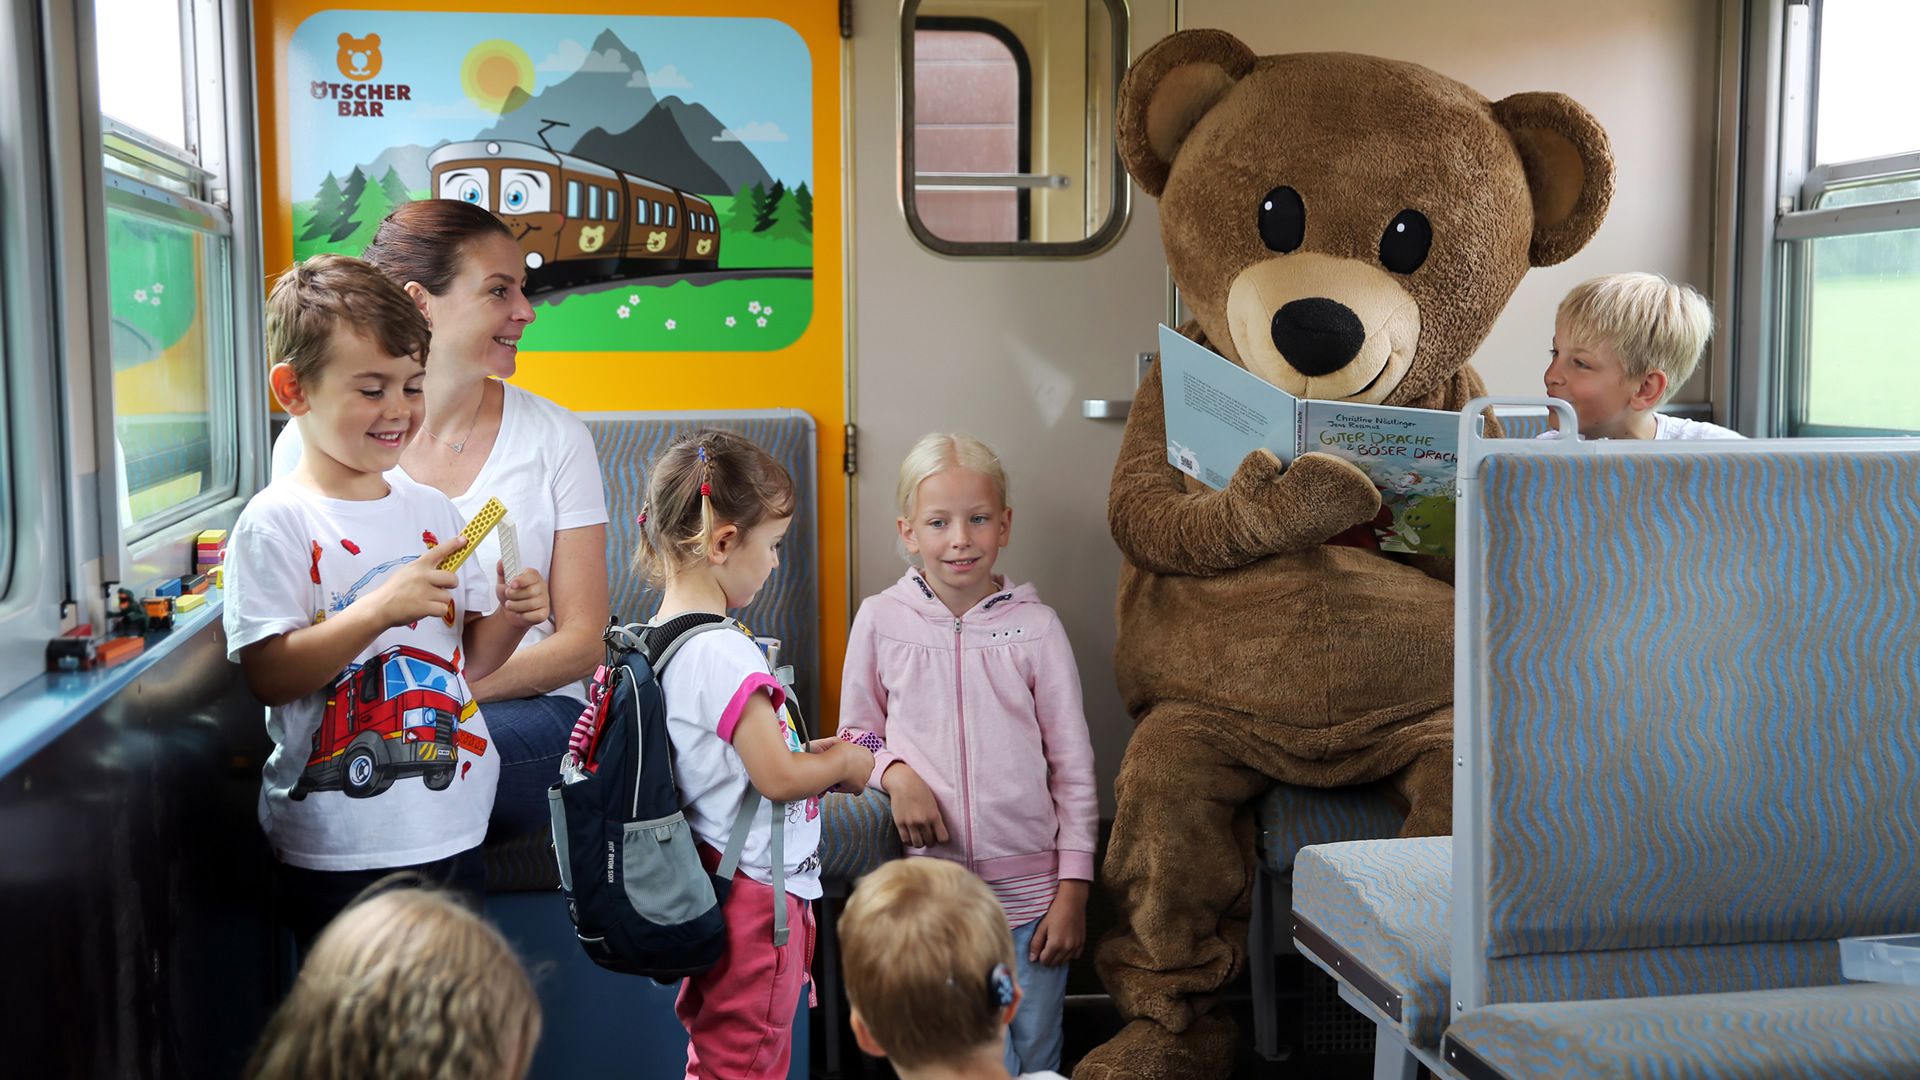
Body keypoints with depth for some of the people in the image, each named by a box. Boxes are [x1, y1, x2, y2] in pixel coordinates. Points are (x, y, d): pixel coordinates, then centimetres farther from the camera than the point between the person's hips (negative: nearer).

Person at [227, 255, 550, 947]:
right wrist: (380, 609, -25)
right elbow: (268, 676, -17)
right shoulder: (276, 521, -9)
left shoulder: (431, 510, 9)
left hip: (453, 830, 6)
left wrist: (510, 618, -7)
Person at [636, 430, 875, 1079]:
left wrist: (808, 753, 10)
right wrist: (844, 764, -3)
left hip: (710, 881, 9)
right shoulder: (723, 653, -23)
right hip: (757, 893, -9)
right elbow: (779, 778, -21)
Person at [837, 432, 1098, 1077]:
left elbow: (1073, 767, 1)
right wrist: (896, 774, -11)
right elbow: (856, 733, 11)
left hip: (1029, 887, 1)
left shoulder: (1035, 626, -2)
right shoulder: (880, 620, -1)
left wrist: (1073, 891, -1)